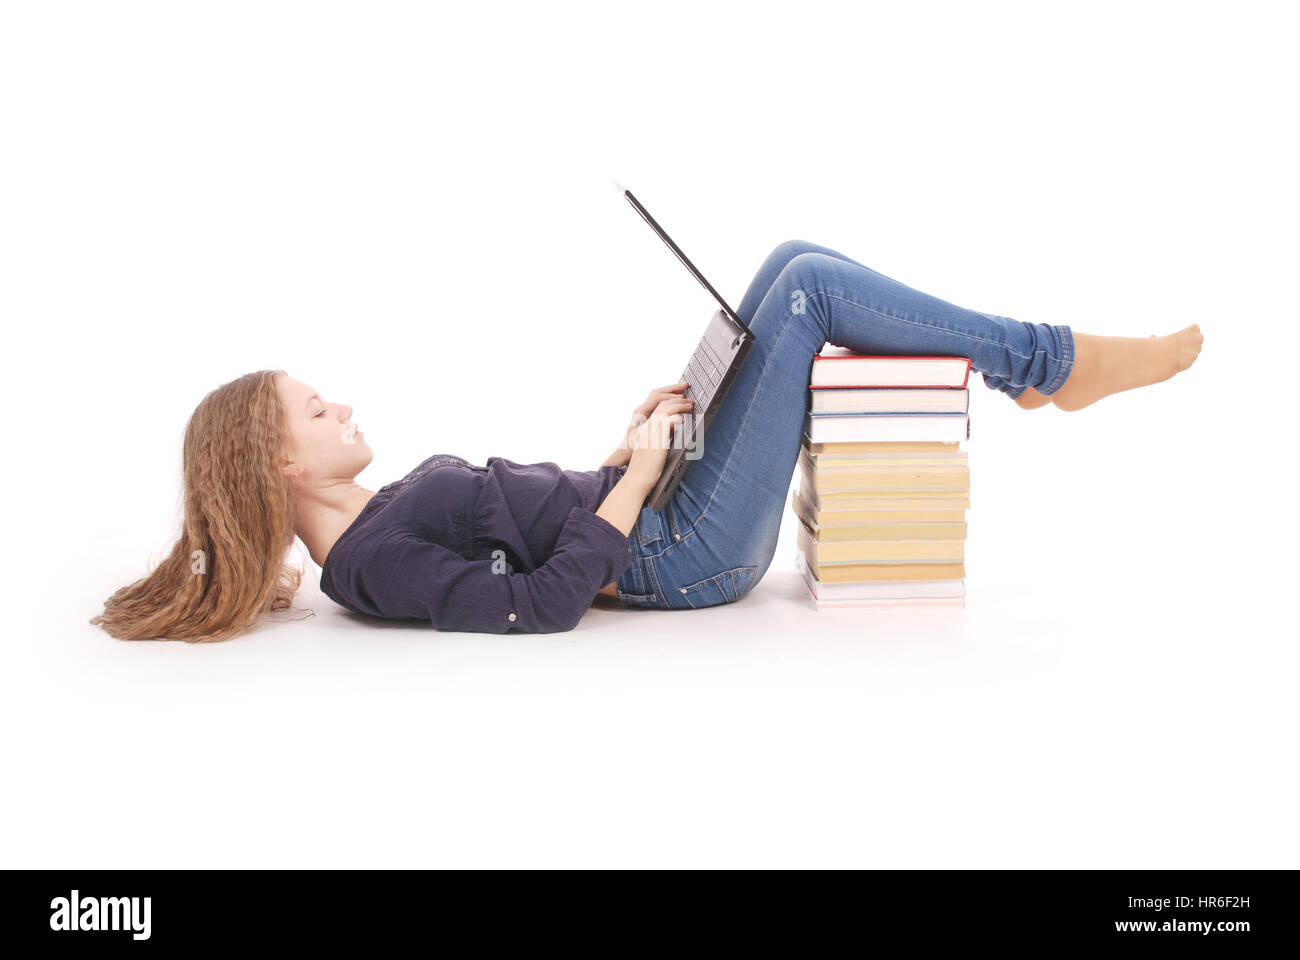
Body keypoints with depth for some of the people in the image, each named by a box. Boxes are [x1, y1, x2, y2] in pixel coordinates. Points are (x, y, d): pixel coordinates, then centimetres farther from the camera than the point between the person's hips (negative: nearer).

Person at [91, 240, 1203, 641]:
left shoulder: (381, 519, 14)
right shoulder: (375, 563, -16)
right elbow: (540, 601, -25)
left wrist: (628, 445, 9)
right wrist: (639, 472, -18)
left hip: (650, 517, 9)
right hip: (681, 555, -9)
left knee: (798, 264, 4)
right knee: (808, 287, -11)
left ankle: (1031, 372, 13)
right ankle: (1053, 358, 1)